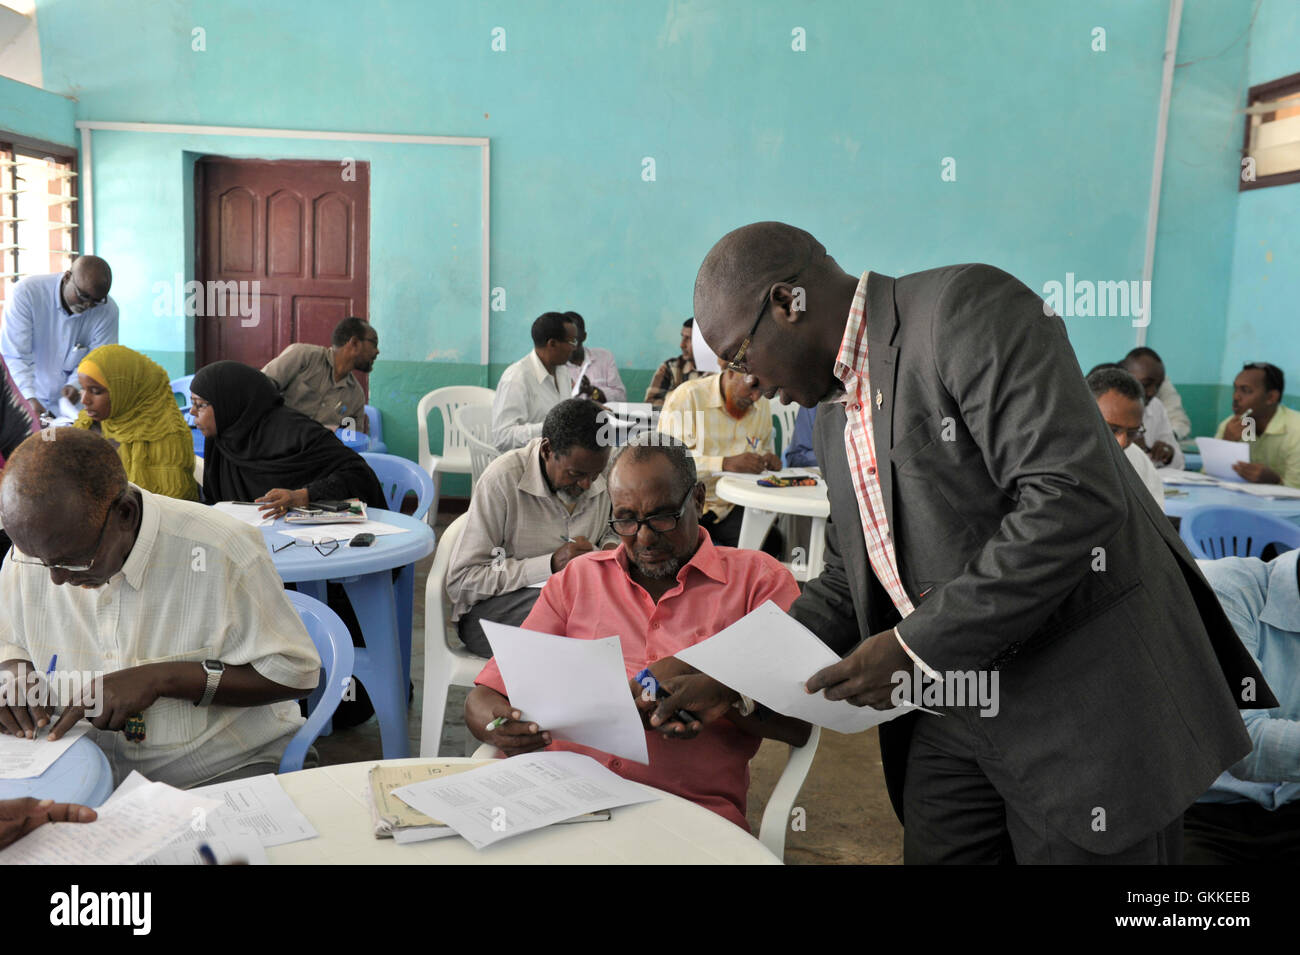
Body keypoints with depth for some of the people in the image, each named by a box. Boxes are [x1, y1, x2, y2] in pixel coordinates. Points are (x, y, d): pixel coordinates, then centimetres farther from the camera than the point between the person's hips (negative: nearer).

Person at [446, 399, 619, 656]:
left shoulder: (602, 478, 1)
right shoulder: (503, 479, -17)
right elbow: (460, 581, -18)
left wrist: (611, 546, -2)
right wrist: (551, 564, -25)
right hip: (490, 606, -5)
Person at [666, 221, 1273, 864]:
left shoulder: (966, 307, -16)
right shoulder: (835, 413, 11)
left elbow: (1074, 498, -26)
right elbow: (847, 581, 18)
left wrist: (916, 646, -21)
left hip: (1086, 703, -7)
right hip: (953, 714, 8)